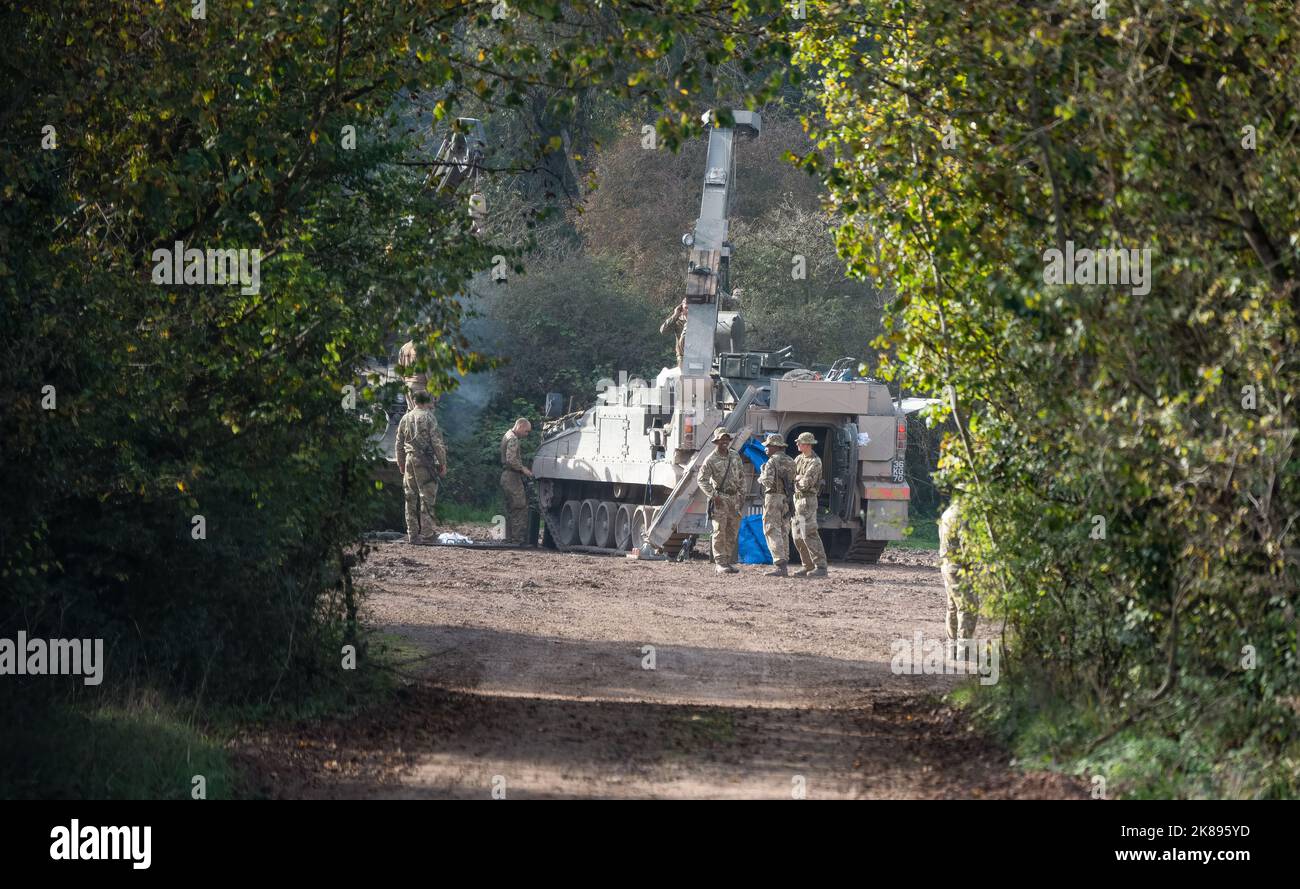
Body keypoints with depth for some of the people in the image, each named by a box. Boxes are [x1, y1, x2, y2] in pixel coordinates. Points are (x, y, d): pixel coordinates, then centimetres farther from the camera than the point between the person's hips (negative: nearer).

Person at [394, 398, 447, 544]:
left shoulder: (405, 418, 9)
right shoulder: (429, 417, -7)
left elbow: (399, 444, 15)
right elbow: (437, 443, -10)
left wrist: (401, 464, 24)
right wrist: (443, 463, -3)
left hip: (409, 461, 5)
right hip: (425, 461, -5)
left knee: (411, 499, 9)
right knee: (427, 498, -3)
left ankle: (412, 536, 10)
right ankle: (426, 535, -6)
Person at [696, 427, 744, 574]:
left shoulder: (735, 457, 12)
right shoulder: (711, 460, -5)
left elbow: (741, 475, 23)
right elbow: (702, 480, -9)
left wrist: (741, 492, 11)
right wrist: (713, 495, -18)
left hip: (734, 498, 6)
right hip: (720, 499, -6)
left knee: (733, 532, 7)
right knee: (720, 531, -7)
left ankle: (729, 561, 13)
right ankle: (720, 563, -8)